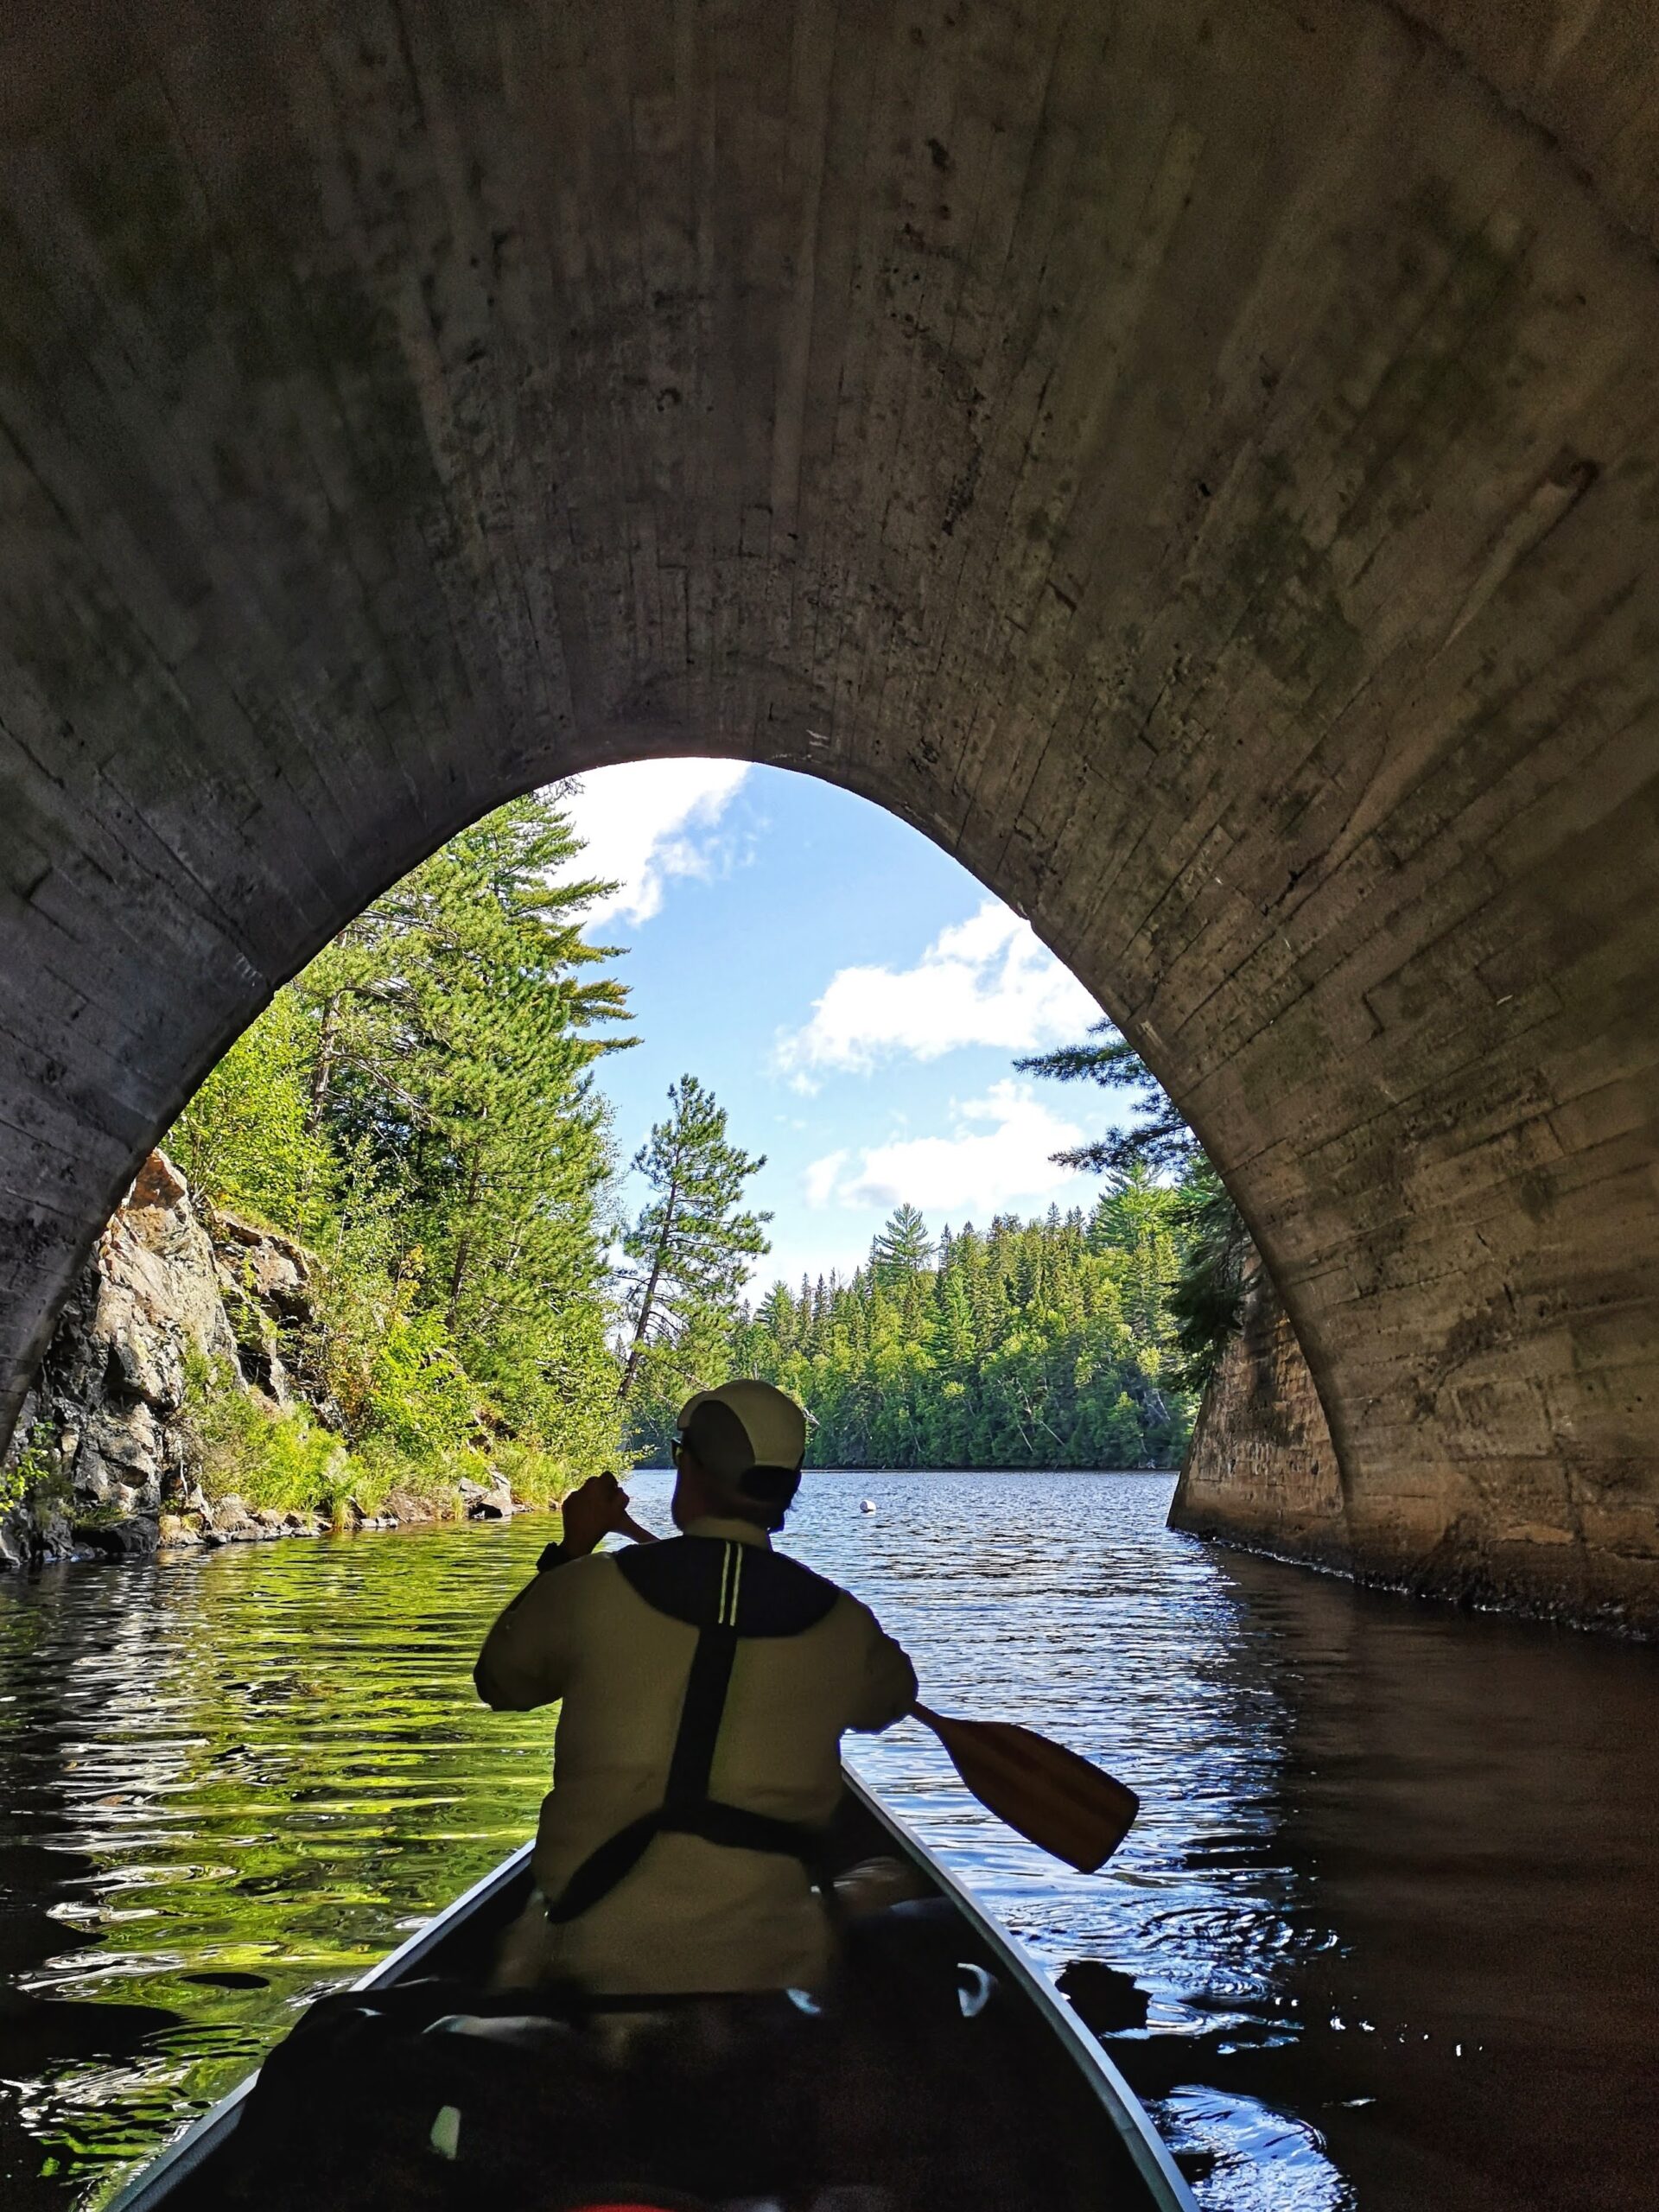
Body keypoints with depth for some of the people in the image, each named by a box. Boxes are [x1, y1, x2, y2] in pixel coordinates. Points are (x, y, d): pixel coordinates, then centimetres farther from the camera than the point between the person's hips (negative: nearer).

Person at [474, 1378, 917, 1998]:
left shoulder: (590, 1587, -10)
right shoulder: (842, 1624, -5)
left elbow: (500, 1683, 11)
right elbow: (893, 1697, 20)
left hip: (591, 1950, 0)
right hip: (761, 1963, 0)